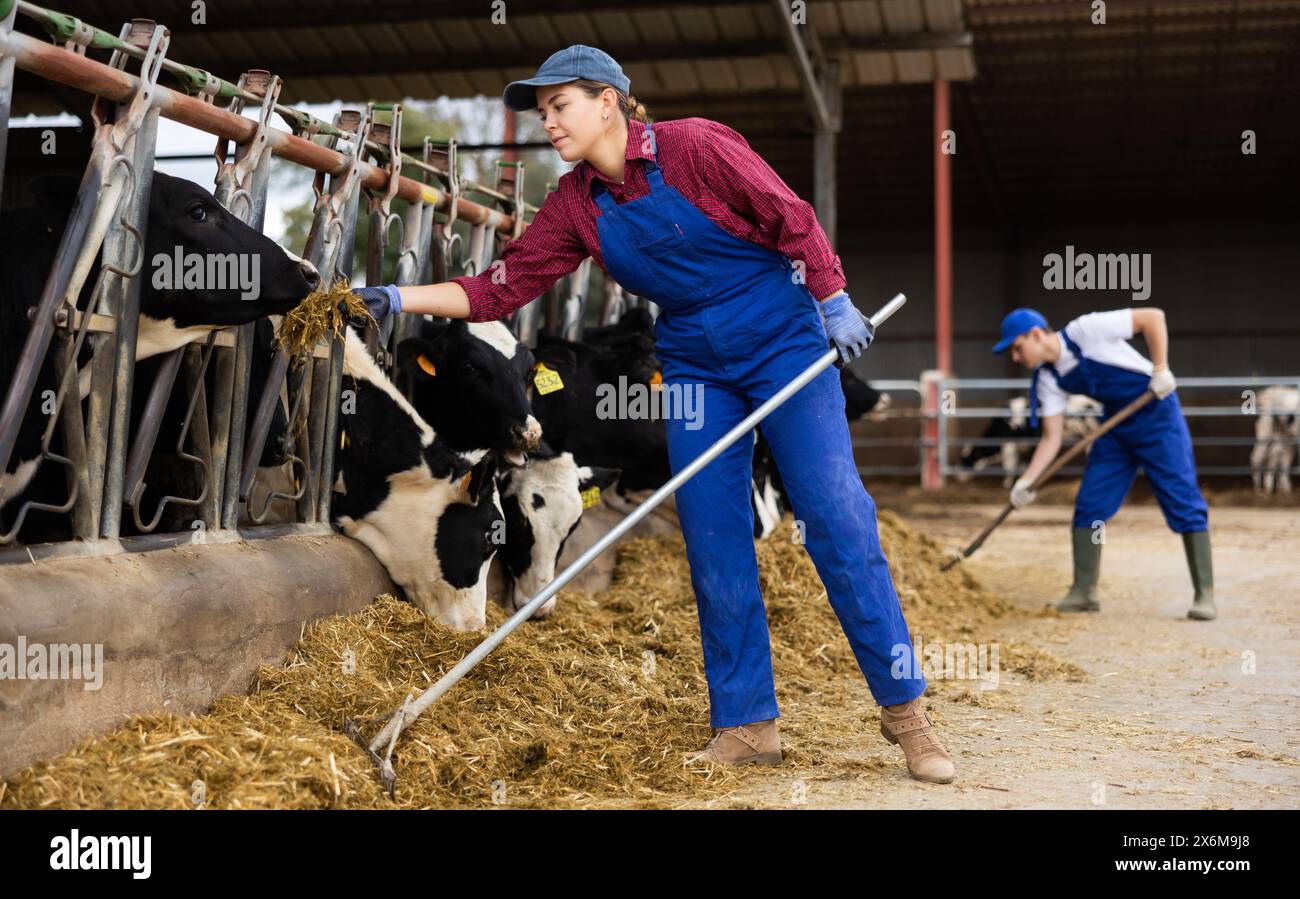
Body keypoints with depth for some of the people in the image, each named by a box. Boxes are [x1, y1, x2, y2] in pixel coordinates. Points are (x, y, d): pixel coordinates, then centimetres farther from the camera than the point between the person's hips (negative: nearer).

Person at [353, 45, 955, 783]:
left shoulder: (696, 147, -13)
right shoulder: (576, 205, 1)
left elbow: (790, 218, -9)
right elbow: (500, 289, -3)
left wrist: (836, 305, -11)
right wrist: (397, 299, -11)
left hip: (784, 345, -5)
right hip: (695, 368, 5)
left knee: (836, 516, -10)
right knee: (713, 543, 0)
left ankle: (905, 708, -1)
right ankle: (747, 725, 9)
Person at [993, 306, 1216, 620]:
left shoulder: (1085, 331, -22)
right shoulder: (1048, 379, -2)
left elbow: (1153, 317, -19)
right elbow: (1051, 438, -1)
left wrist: (1160, 370, -24)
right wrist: (1025, 482, -12)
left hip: (1157, 412, -7)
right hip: (1116, 424, 7)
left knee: (1182, 500, -9)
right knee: (1088, 505, 3)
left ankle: (1204, 594, -4)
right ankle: (1084, 592, 12)